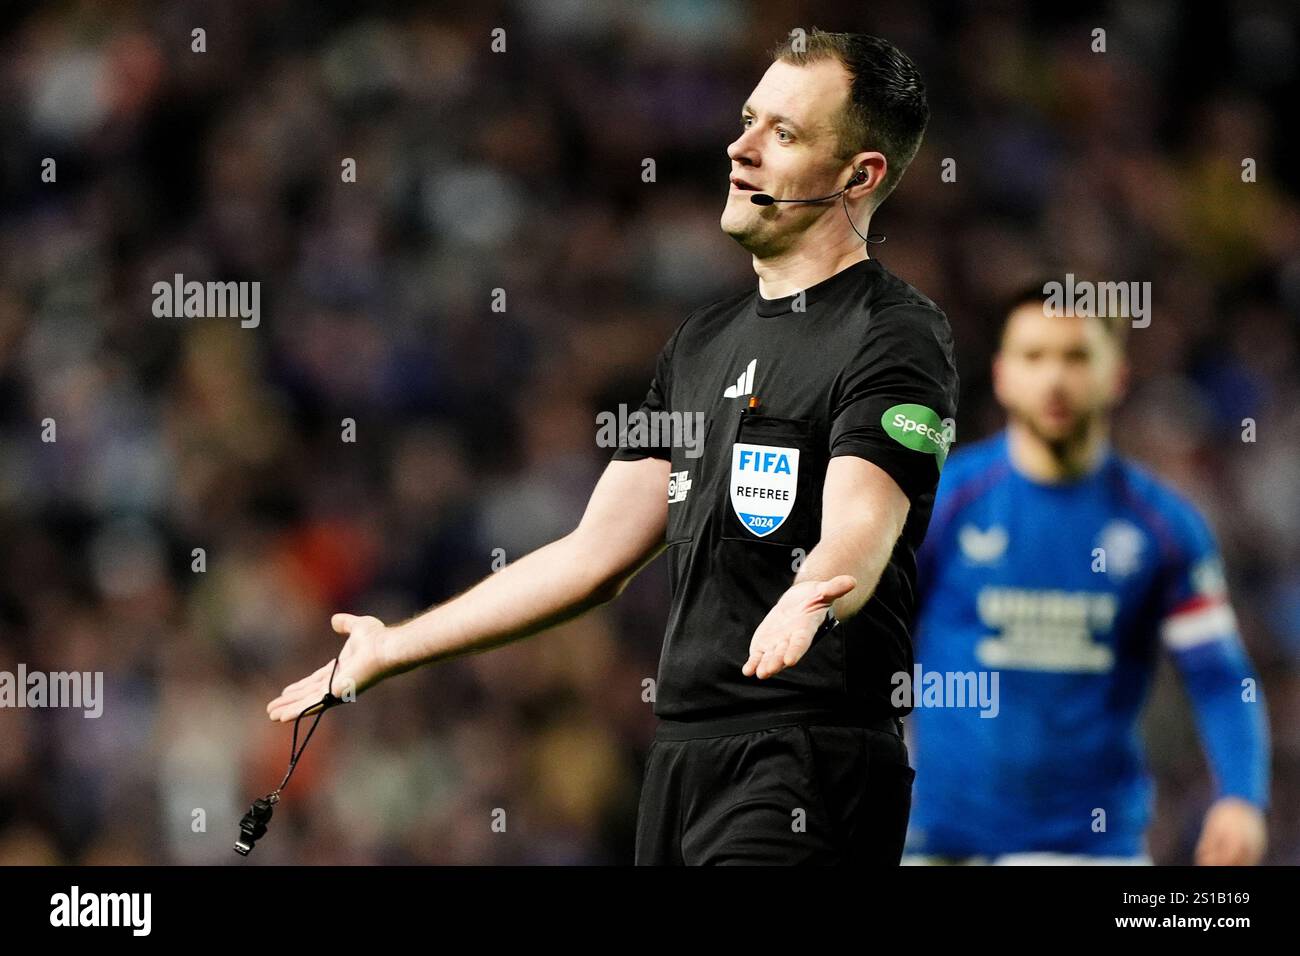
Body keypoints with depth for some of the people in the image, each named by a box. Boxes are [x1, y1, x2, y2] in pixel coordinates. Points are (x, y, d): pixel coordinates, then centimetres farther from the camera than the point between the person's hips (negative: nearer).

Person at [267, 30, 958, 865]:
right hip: (680, 758, 8)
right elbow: (594, 556, 21)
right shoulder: (704, 340, 19)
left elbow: (859, 532, -24)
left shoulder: (896, 335, -7)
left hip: (808, 773, -8)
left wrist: (806, 606, -47)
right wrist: (394, 649, 23)